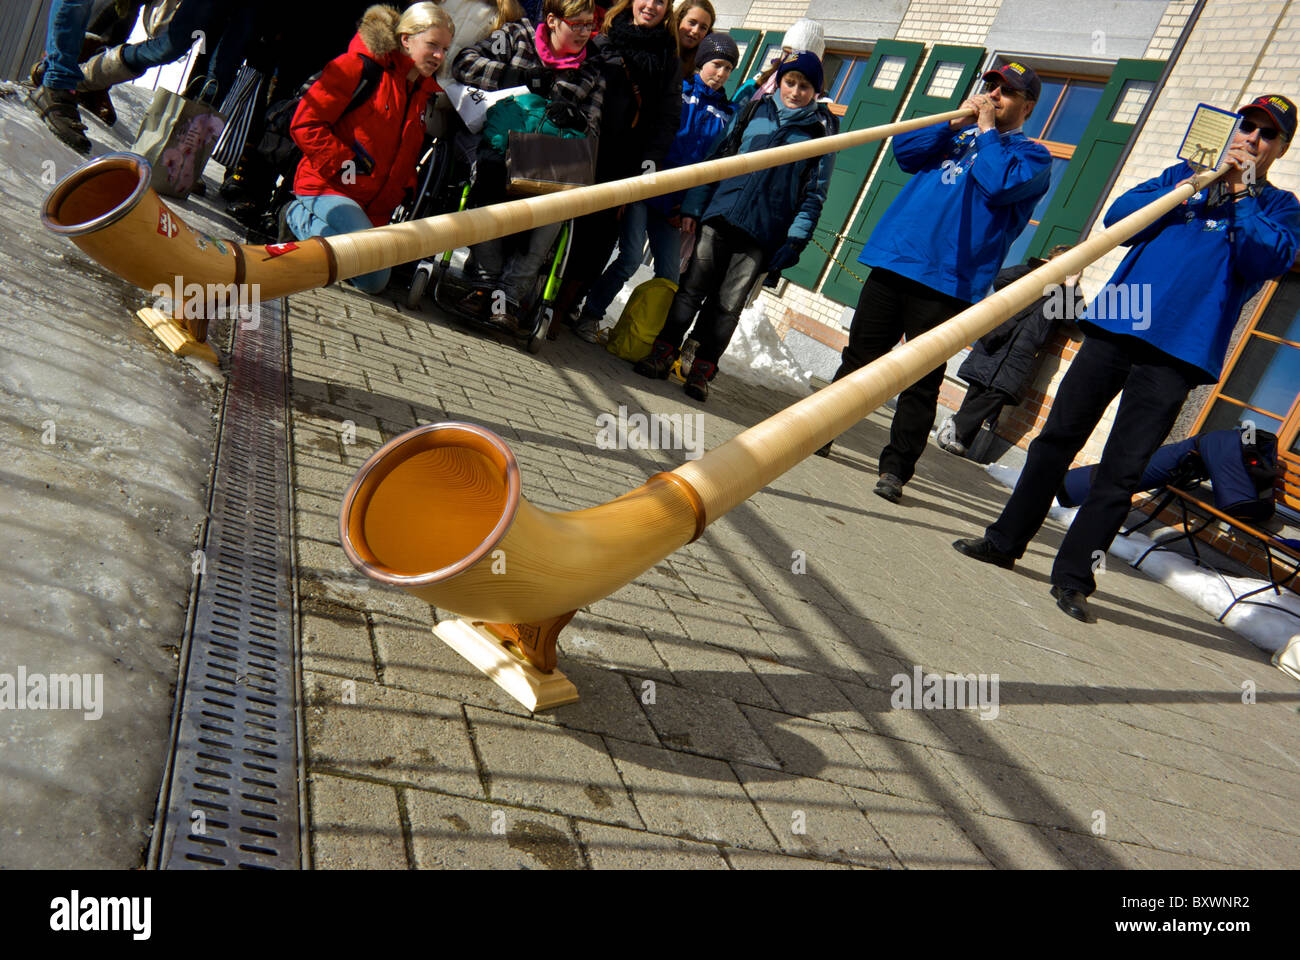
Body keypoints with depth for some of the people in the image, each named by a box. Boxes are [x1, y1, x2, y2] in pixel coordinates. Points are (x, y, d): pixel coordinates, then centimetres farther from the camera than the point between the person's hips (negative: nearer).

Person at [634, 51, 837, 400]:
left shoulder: (822, 130, 5)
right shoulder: (754, 111, 10)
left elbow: (814, 193, 3)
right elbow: (717, 158, 13)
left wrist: (795, 240, -6)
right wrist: (692, 206, 7)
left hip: (763, 234, -2)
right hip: (721, 215, 2)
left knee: (728, 304, 0)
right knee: (692, 288, 2)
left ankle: (702, 370, 8)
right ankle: (663, 352, 12)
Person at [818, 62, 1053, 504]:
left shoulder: (1032, 155, 10)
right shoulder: (956, 132, 25)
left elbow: (1000, 184, -11)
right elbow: (904, 150, 11)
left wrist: (986, 129, -1)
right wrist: (956, 121, 4)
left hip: (946, 280, -4)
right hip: (893, 260, 5)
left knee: (921, 380, -6)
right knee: (858, 355, 8)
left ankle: (896, 467, -2)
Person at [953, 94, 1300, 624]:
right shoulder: (1184, 173, 21)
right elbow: (1118, 216, 8)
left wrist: (1240, 194, -6)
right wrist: (1187, 190, -1)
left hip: (1177, 352, -3)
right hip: (1115, 327, 3)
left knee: (1122, 470, -6)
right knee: (1057, 437, 3)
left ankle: (1073, 576, -1)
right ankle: (1004, 541, 13)